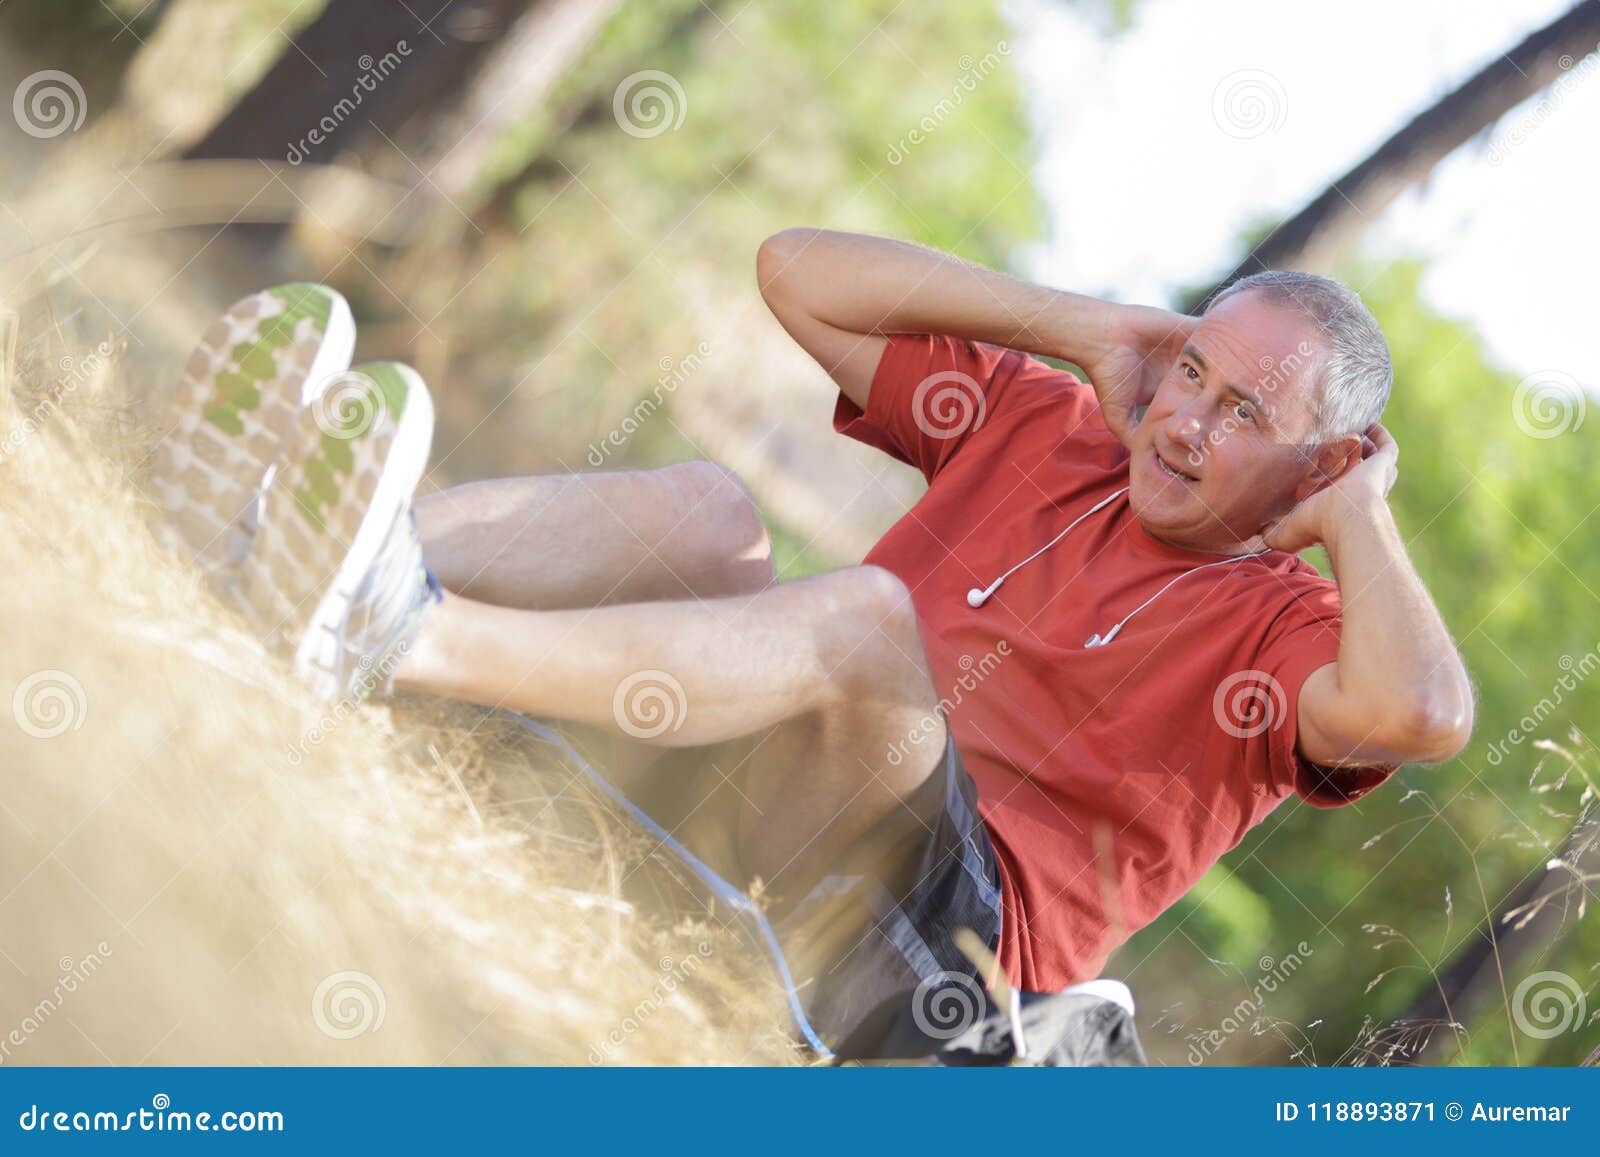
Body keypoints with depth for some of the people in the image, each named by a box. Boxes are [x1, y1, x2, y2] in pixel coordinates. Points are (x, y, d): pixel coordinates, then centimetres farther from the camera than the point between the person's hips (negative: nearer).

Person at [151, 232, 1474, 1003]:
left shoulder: (1288, 631, 6)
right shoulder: (1043, 426, 22)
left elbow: (1423, 715, -20)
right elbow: (797, 271, 20)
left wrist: (1356, 511, -3)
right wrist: (1079, 326, 15)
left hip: (947, 906, -6)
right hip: (742, 778, 6)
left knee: (864, 613, -33)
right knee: (705, 510, -18)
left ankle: (402, 635, -53)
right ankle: (281, 523, -40)